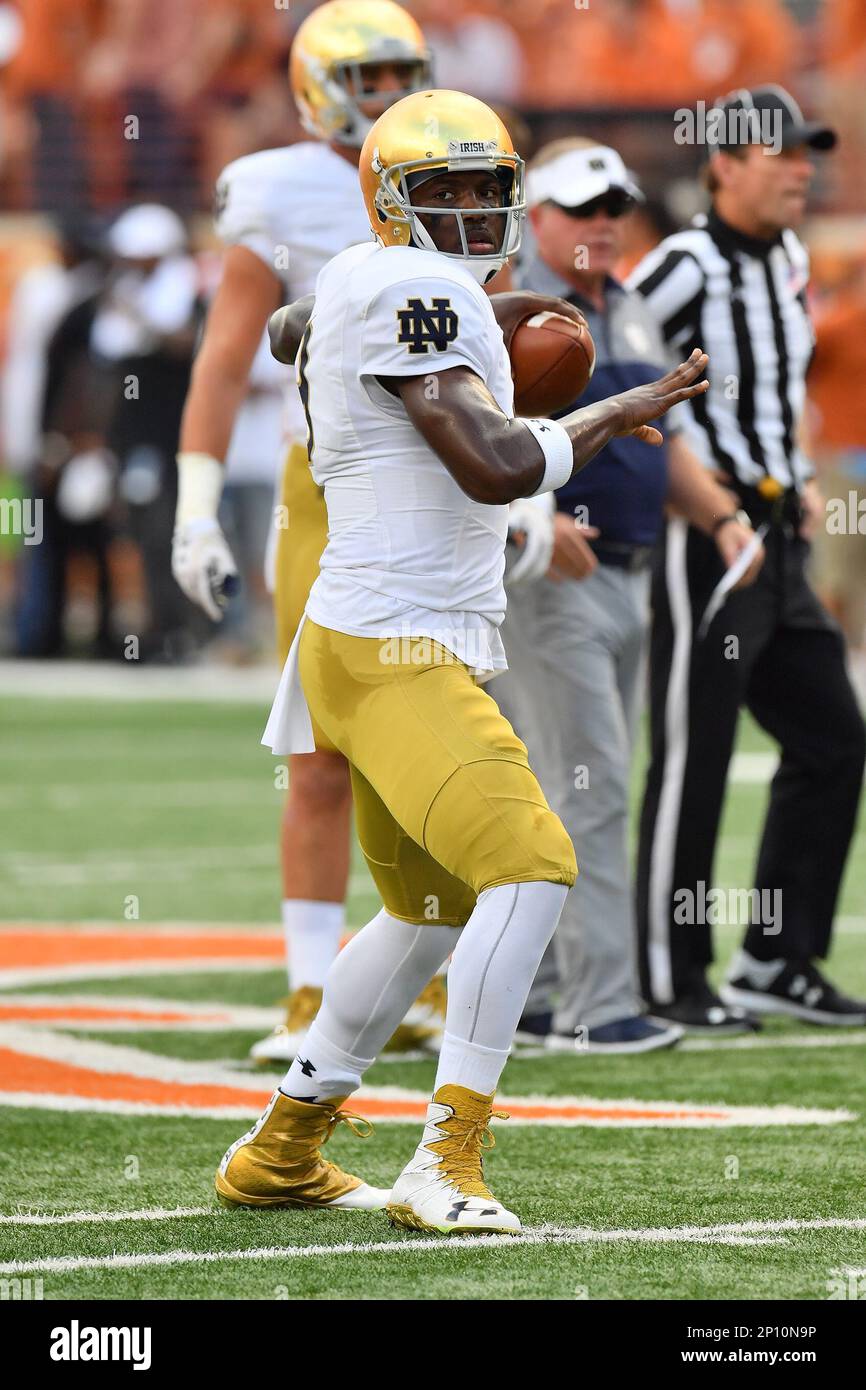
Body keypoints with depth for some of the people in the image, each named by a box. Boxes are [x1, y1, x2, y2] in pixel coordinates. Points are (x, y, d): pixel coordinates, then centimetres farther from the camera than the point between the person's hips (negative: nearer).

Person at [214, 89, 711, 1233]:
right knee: (531, 867, -23)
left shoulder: (354, 288, 12)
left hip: (413, 655, 11)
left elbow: (293, 332, 39)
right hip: (393, 653, -11)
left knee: (433, 908, 23)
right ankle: (446, 1167, -22)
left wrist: (479, 326, 36)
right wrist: (612, 415, -8)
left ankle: (280, 1152, 33)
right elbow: (496, 468, -25)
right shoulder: (413, 293, -16)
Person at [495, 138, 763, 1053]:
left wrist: (719, 518, 8)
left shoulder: (632, 317, 17)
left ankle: (524, 988, 18)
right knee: (590, 789, -12)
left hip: (626, 578, 8)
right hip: (546, 586, -8)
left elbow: (663, 440, 24)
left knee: (572, 792, 11)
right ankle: (597, 1004, -12)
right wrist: (530, 522, -28)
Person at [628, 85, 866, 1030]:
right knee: (693, 759, -4)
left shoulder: (789, 262, 12)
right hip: (703, 529, -9)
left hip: (775, 536, 9)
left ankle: (777, 962, 16)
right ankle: (668, 979, 4)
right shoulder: (687, 267, -14)